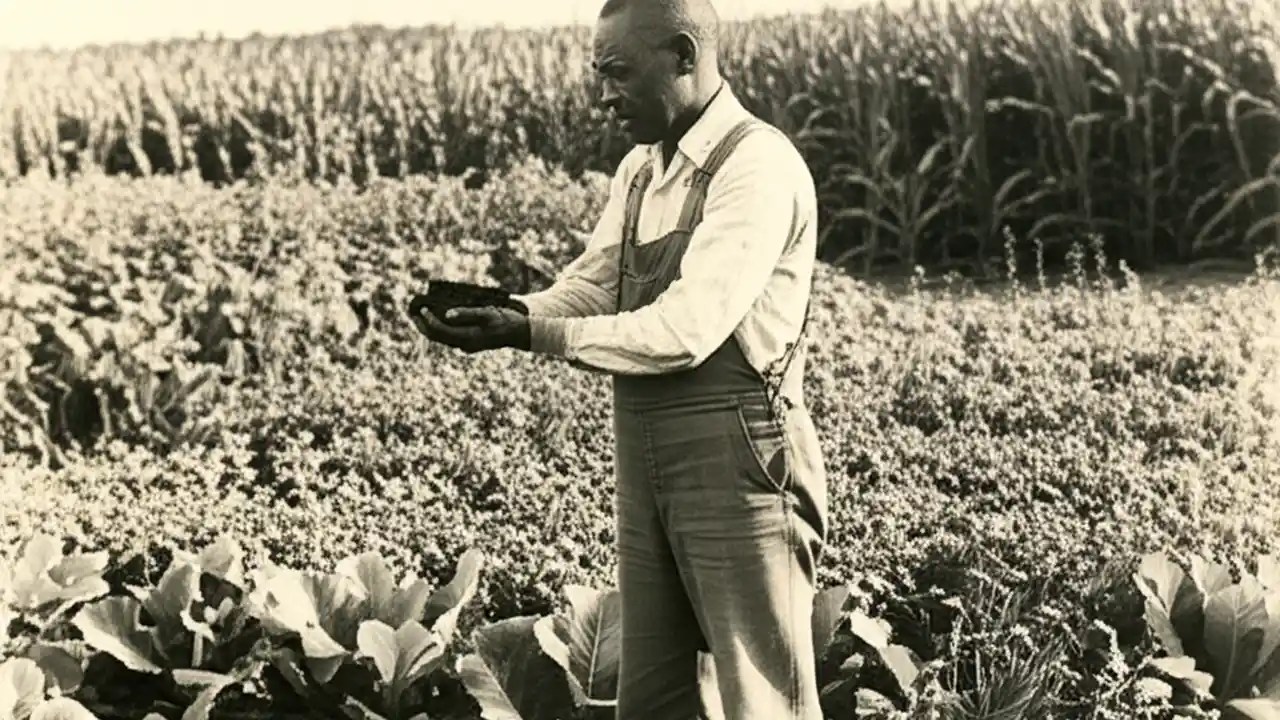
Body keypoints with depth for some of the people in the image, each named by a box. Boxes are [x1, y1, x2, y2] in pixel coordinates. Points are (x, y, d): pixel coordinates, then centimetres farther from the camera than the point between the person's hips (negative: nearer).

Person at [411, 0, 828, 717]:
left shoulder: (758, 165, -15)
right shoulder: (641, 168, 14)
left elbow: (684, 330, -22)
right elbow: (591, 285, 10)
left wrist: (530, 336, -22)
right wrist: (506, 312, -11)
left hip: (738, 458, -9)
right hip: (648, 465, 9)